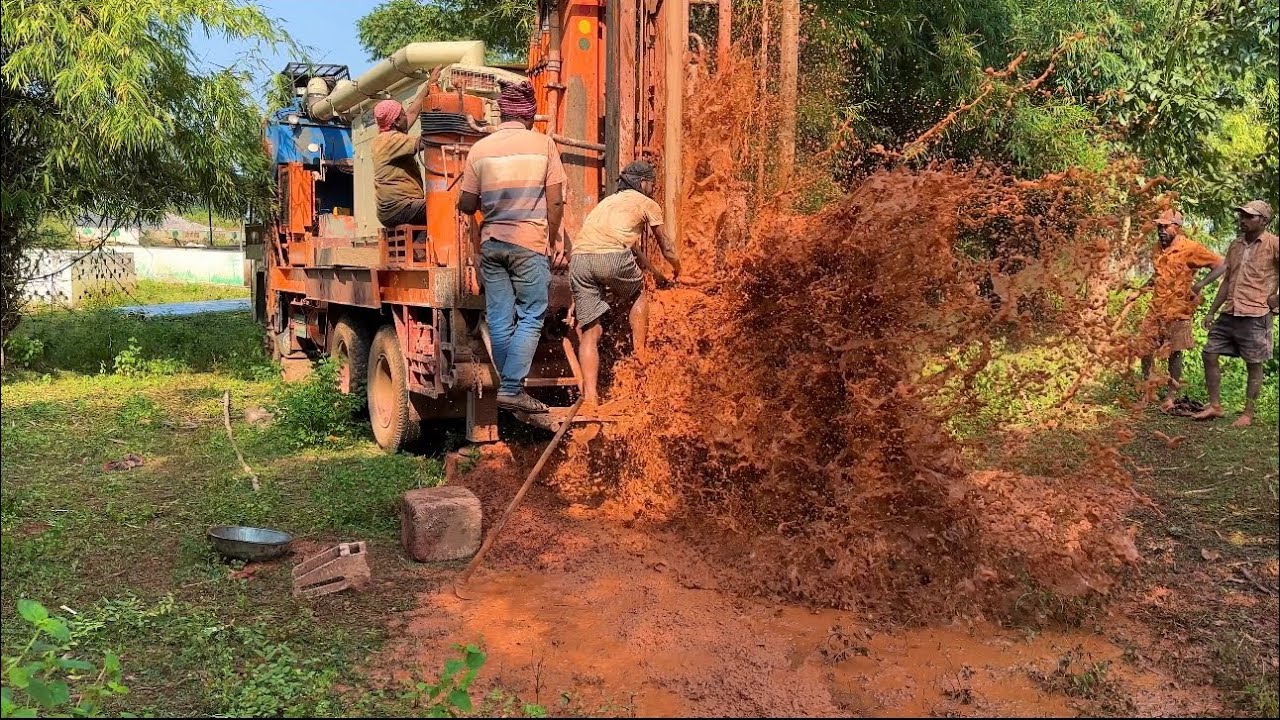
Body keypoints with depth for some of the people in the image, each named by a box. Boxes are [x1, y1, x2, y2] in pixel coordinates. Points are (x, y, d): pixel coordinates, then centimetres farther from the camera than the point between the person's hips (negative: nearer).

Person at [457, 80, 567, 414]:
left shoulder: (480, 148, 5)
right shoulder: (543, 144, -1)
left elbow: (466, 205, 6)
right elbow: (555, 202, -3)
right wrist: (555, 239, 9)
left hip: (491, 242, 3)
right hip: (530, 242, -3)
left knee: (499, 321, 8)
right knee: (530, 318, 1)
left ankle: (509, 387, 13)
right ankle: (512, 389, -6)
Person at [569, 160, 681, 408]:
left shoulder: (608, 202, 39)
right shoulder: (647, 203, 21)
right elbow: (666, 246, 32)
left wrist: (656, 273, 62)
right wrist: (676, 269, 53)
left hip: (579, 258, 5)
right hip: (612, 257, -5)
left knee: (590, 332, 6)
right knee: (637, 293, 28)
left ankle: (590, 395, -6)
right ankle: (640, 353, 26)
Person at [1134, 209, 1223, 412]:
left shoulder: (1190, 248, -10)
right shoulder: (1159, 248, 9)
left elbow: (1219, 264, -10)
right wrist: (1149, 282, 12)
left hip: (1178, 310, -6)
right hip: (1156, 308, 6)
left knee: (1174, 353, 3)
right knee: (1145, 349, 5)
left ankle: (1170, 397, 11)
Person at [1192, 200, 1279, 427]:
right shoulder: (1236, 245, 13)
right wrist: (1211, 312, 15)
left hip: (1256, 315, -7)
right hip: (1229, 313, 7)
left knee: (1254, 365, 3)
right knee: (1209, 355, 4)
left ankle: (1248, 414, 11)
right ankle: (1215, 406, 14)